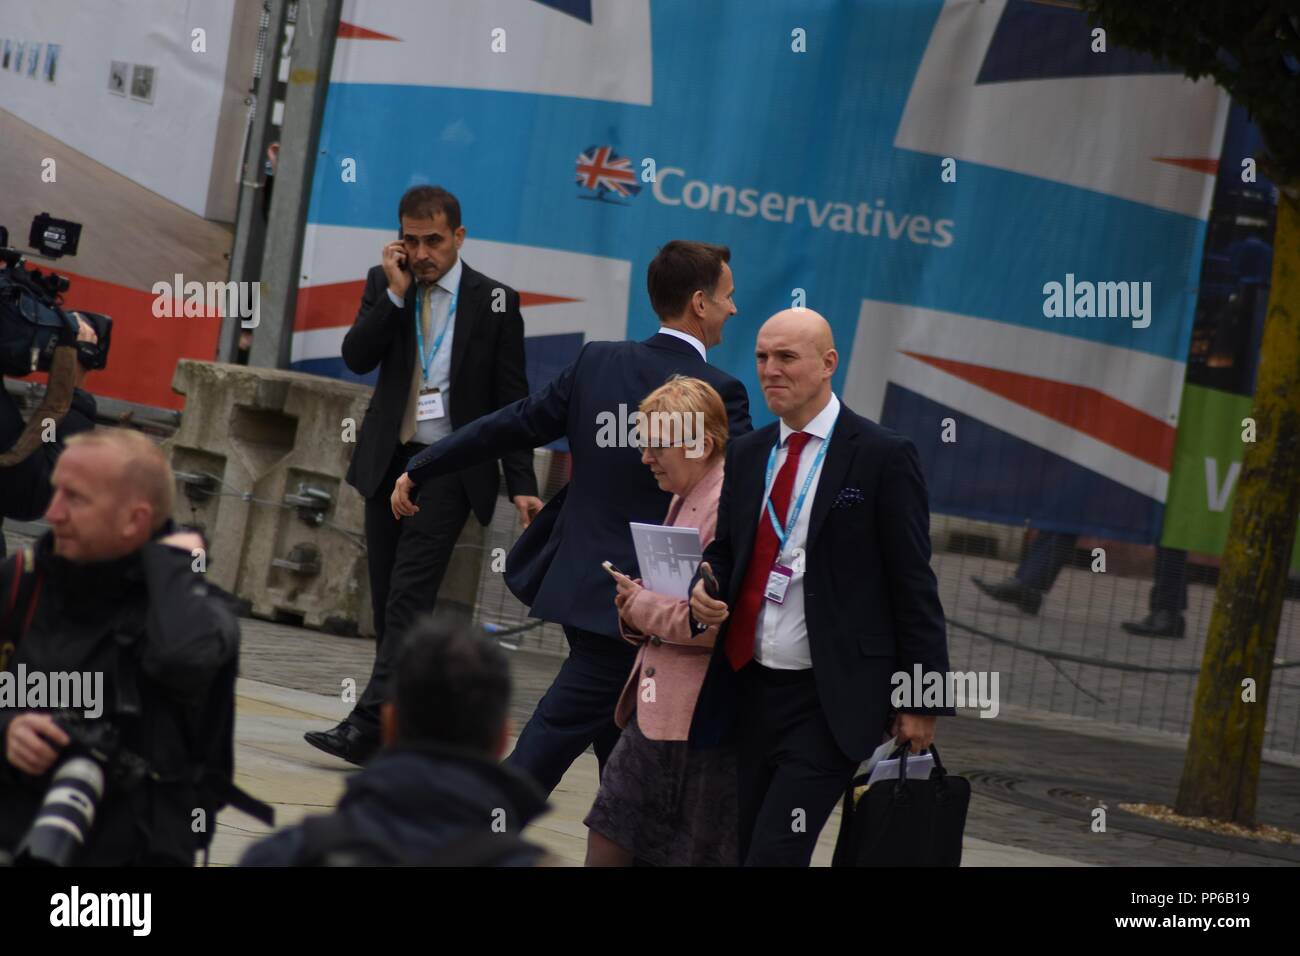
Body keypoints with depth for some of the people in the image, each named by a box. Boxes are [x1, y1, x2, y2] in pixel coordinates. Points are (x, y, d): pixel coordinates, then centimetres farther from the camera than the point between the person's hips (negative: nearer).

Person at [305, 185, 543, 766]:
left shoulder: (494, 301, -2)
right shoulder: (384, 285, 7)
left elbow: (512, 402, -1)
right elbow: (356, 357, -7)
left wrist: (523, 486, -6)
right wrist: (395, 293, -14)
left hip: (449, 469, -4)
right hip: (388, 460, 5)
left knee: (408, 599, -14)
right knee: (388, 603, 7)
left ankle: (367, 727, -20)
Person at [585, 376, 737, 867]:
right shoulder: (684, 500, 15)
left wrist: (643, 607, -13)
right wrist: (636, 608, 3)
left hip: (701, 717, -10)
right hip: (654, 711, 10)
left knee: (702, 854, 0)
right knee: (606, 841, 10)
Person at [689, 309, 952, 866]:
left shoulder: (882, 457, -6)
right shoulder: (747, 455, 12)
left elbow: (913, 584, -6)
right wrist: (706, 587, -4)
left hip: (832, 699, -6)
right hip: (751, 688, 6)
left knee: (775, 855, -15)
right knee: (749, 850, 10)